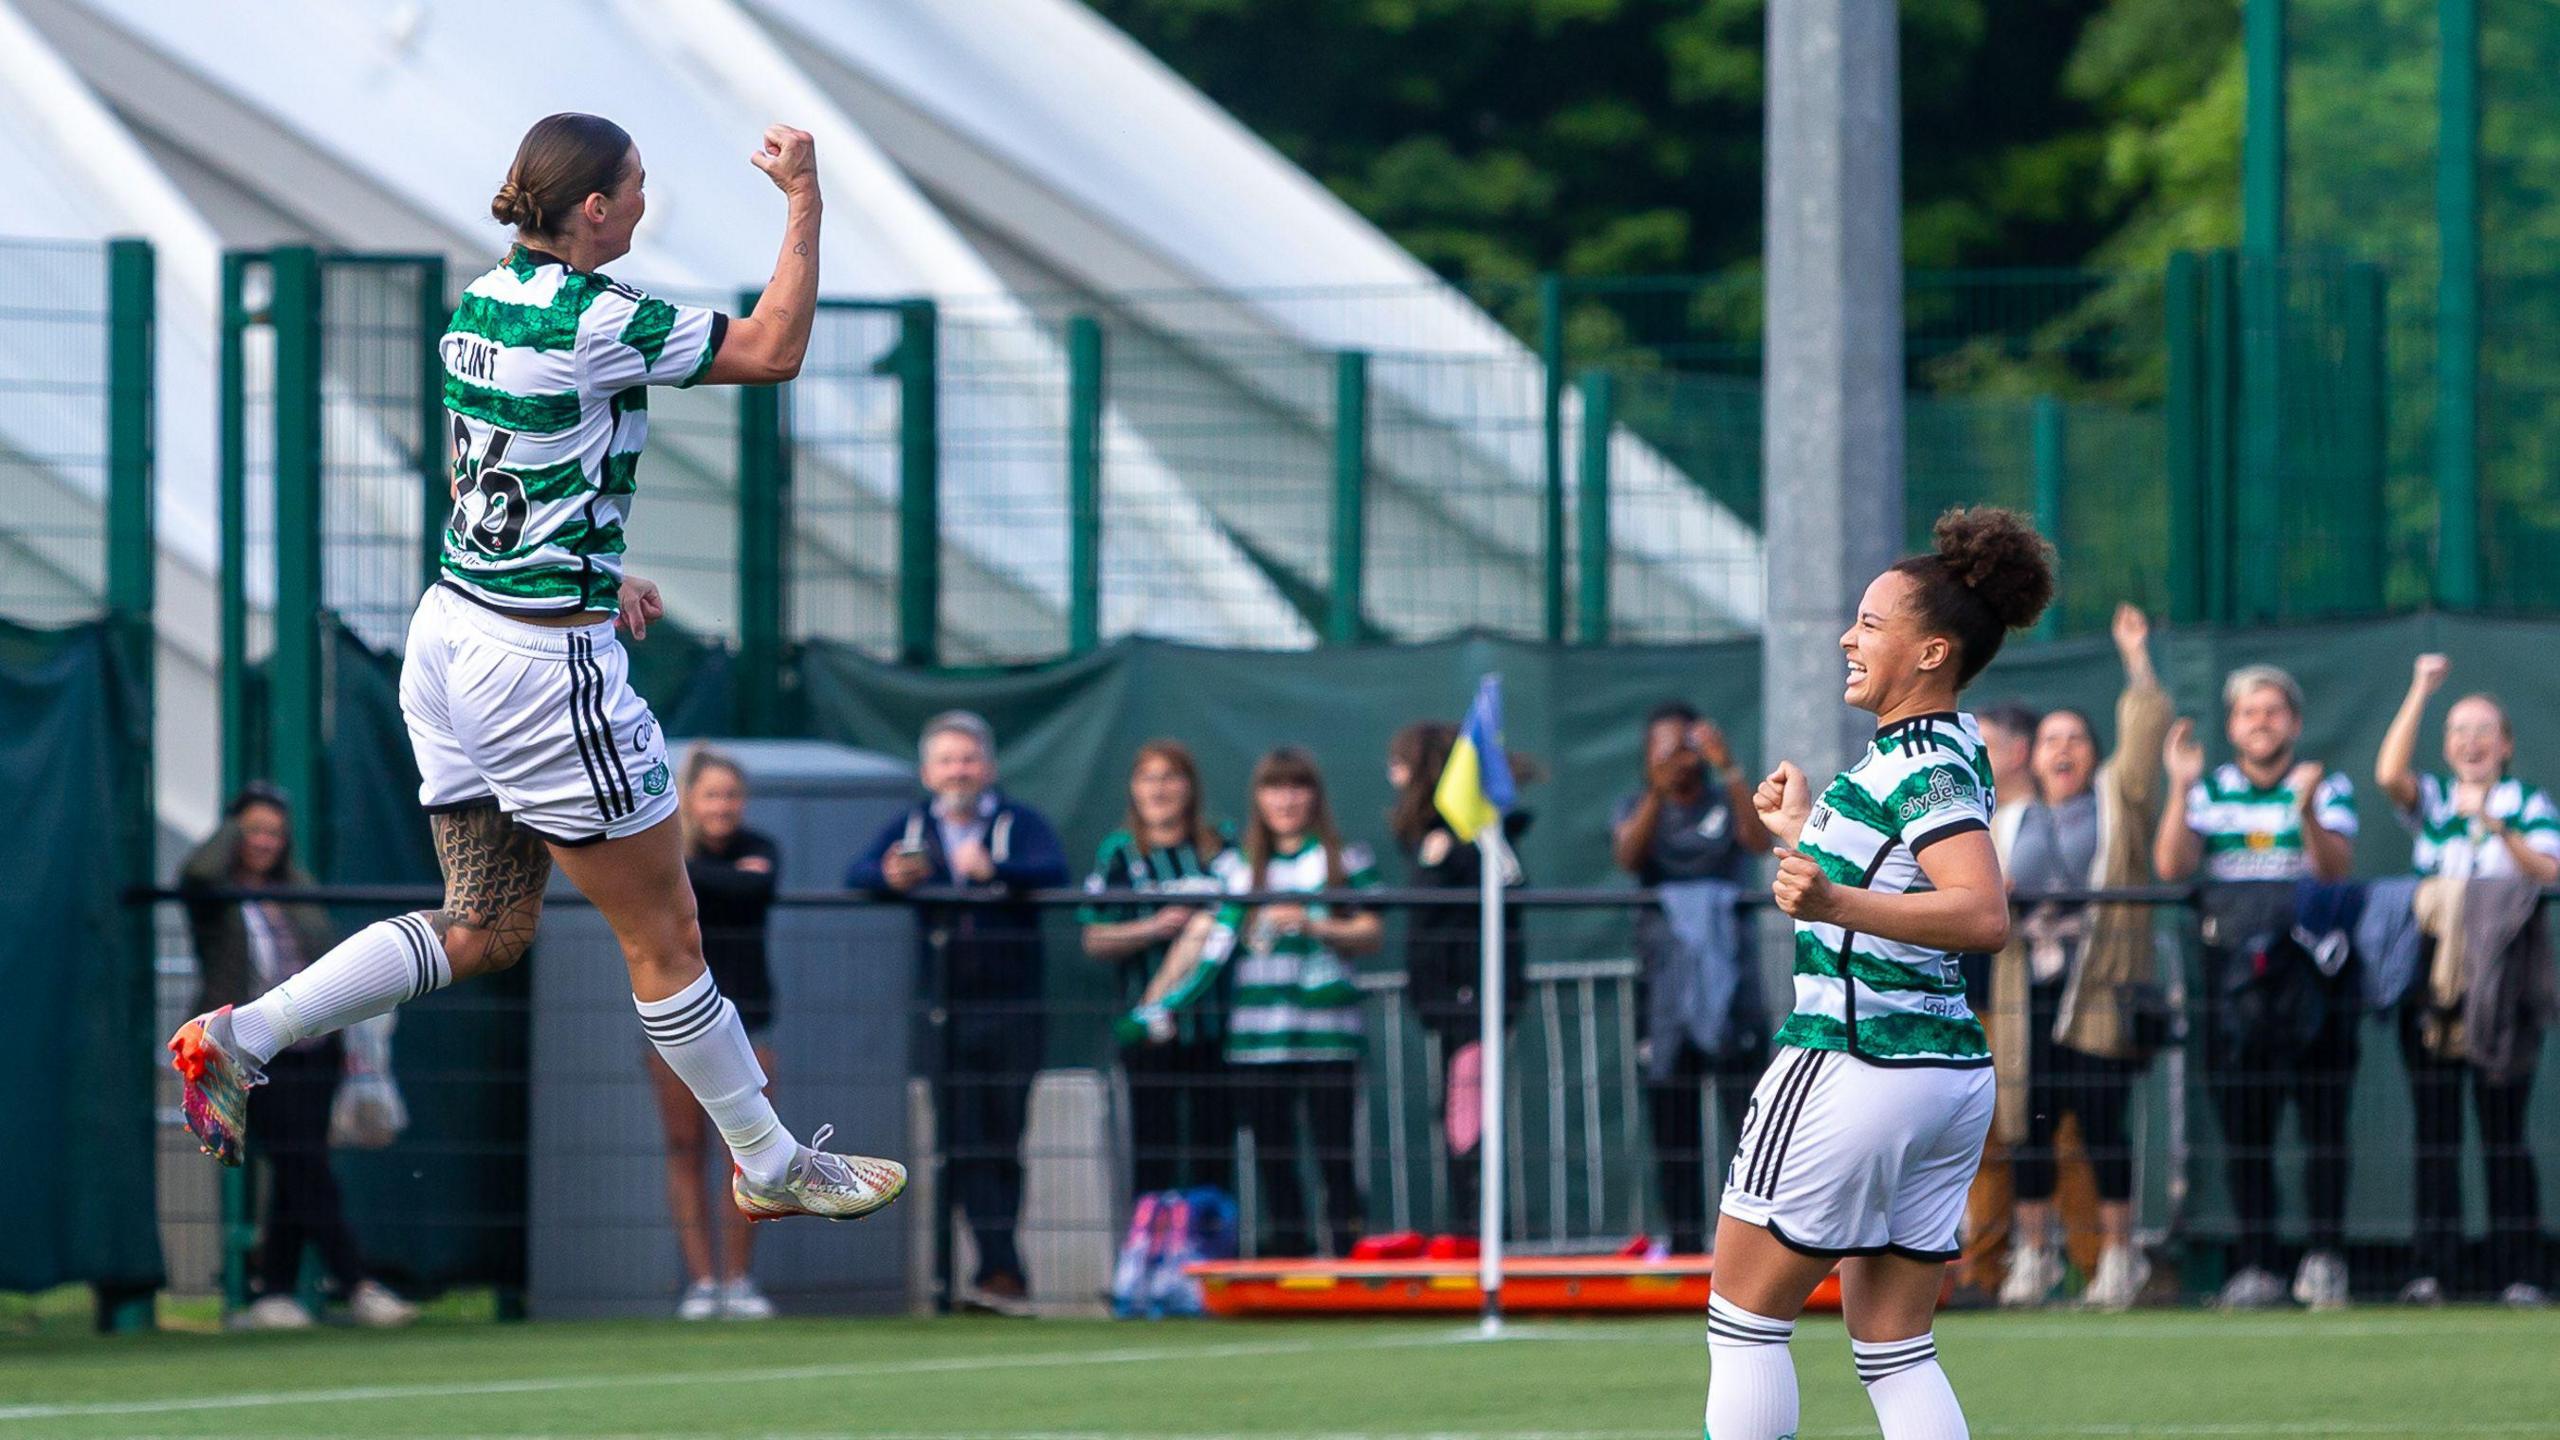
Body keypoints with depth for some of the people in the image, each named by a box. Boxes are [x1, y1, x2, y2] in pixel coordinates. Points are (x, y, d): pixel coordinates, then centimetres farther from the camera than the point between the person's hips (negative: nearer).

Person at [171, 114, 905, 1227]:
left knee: (482, 931, 17)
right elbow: (773, 350, -13)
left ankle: (239, 1037, 9)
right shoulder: (594, 320, -20)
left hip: (453, 627, 9)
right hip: (544, 665, -8)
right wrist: (803, 198, -7)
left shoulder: (480, 304, 7)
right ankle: (772, 1167, 17)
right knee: (664, 936, 5)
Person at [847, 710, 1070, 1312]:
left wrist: (994, 870, -37)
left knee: (1002, 1144, -1)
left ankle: (1000, 1273, 7)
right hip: (943, 1013, 2)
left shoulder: (1019, 823, 3)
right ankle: (1005, 1273, -10)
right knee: (965, 1148, -7)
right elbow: (857, 874, 0)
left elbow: (1053, 870, -17)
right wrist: (893, 876, -24)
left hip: (1012, 1008, -2)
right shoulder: (911, 828, 13)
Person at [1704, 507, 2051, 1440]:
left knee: (1746, 1319, 2)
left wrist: (1834, 902, -38)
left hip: (1851, 1067, -9)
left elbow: (1984, 916, -29)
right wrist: (1805, 833, 34)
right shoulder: (1952, 748, 12)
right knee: (1893, 1346, 10)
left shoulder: (1921, 768, -16)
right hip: (1950, 1072, 9)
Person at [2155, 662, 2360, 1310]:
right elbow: (2171, 867, 1)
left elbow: (2336, 867, -8)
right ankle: (2254, 1264, 7)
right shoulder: (2211, 791, 13)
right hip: (2231, 965, 2)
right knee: (2242, 1126, 3)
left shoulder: (2328, 787, 7)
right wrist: (2180, 788, -8)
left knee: (2322, 1119, -5)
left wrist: (2307, 813, -26)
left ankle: (2325, 1257, -2)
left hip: (2310, 961, -2)